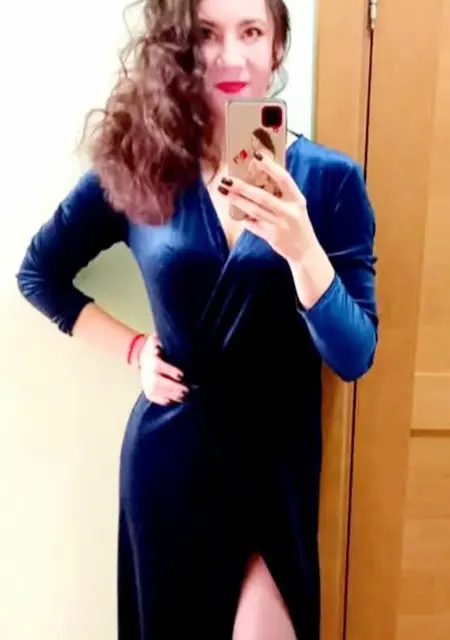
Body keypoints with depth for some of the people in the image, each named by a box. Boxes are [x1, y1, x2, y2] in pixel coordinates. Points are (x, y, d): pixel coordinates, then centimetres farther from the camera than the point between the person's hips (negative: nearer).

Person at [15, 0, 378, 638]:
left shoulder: (329, 178, -8)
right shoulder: (136, 168, -6)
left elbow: (354, 358, -13)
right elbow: (38, 273, 8)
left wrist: (302, 249, -29)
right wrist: (133, 348, -3)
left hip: (279, 456, -1)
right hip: (171, 453, 1)